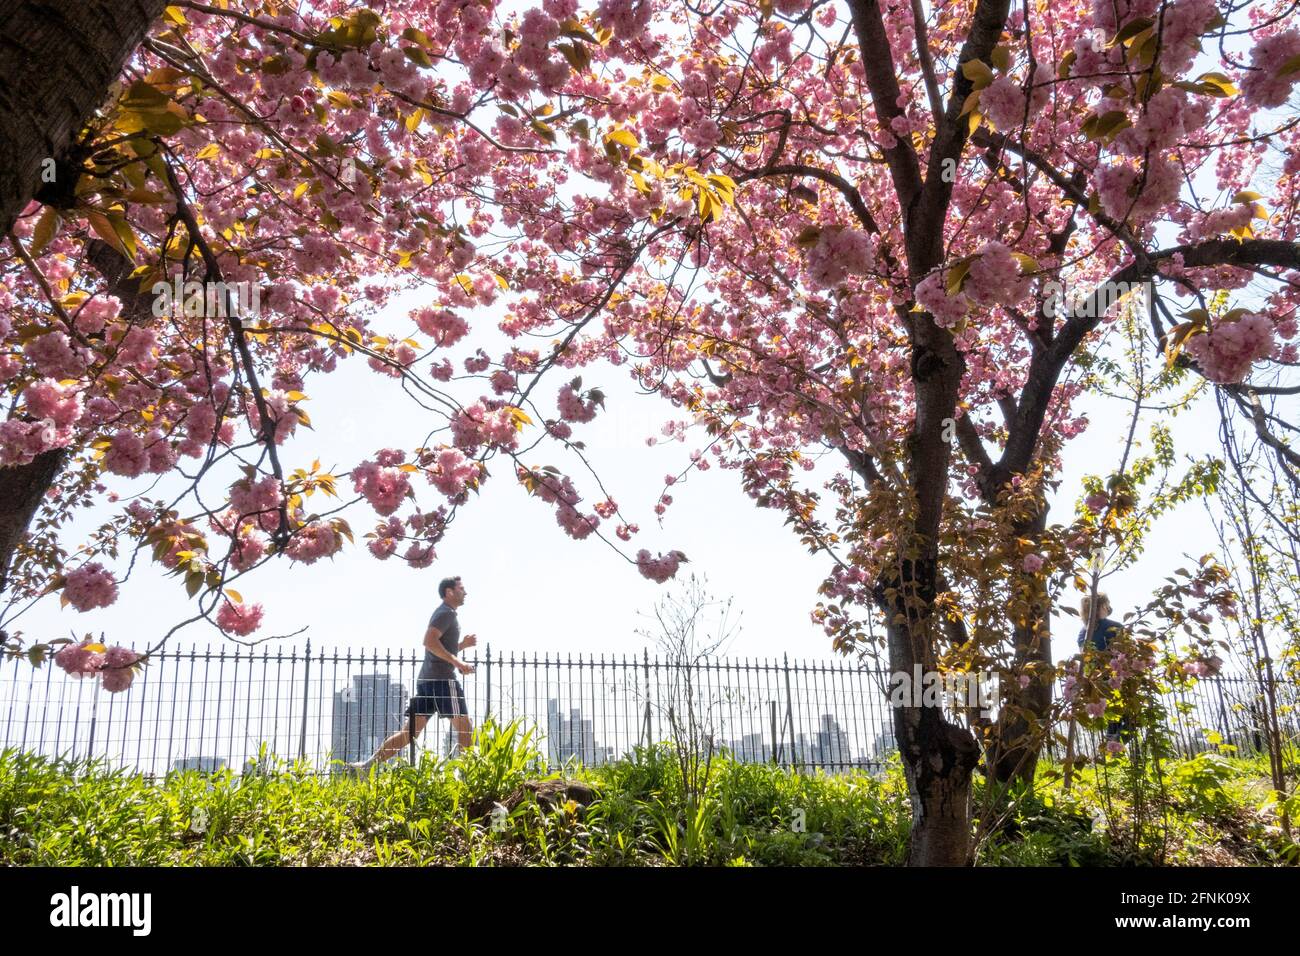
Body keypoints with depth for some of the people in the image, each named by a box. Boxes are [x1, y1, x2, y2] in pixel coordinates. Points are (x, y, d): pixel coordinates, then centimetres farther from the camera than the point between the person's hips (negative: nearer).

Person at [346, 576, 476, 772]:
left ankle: (369, 764, -1)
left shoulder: (443, 613, 25)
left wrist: (462, 645, 21)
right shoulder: (447, 613, -6)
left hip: (426, 680, 9)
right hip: (442, 678, -9)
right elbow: (430, 641, -22)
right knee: (464, 727, -4)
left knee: (410, 731, 4)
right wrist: (457, 662, -23)